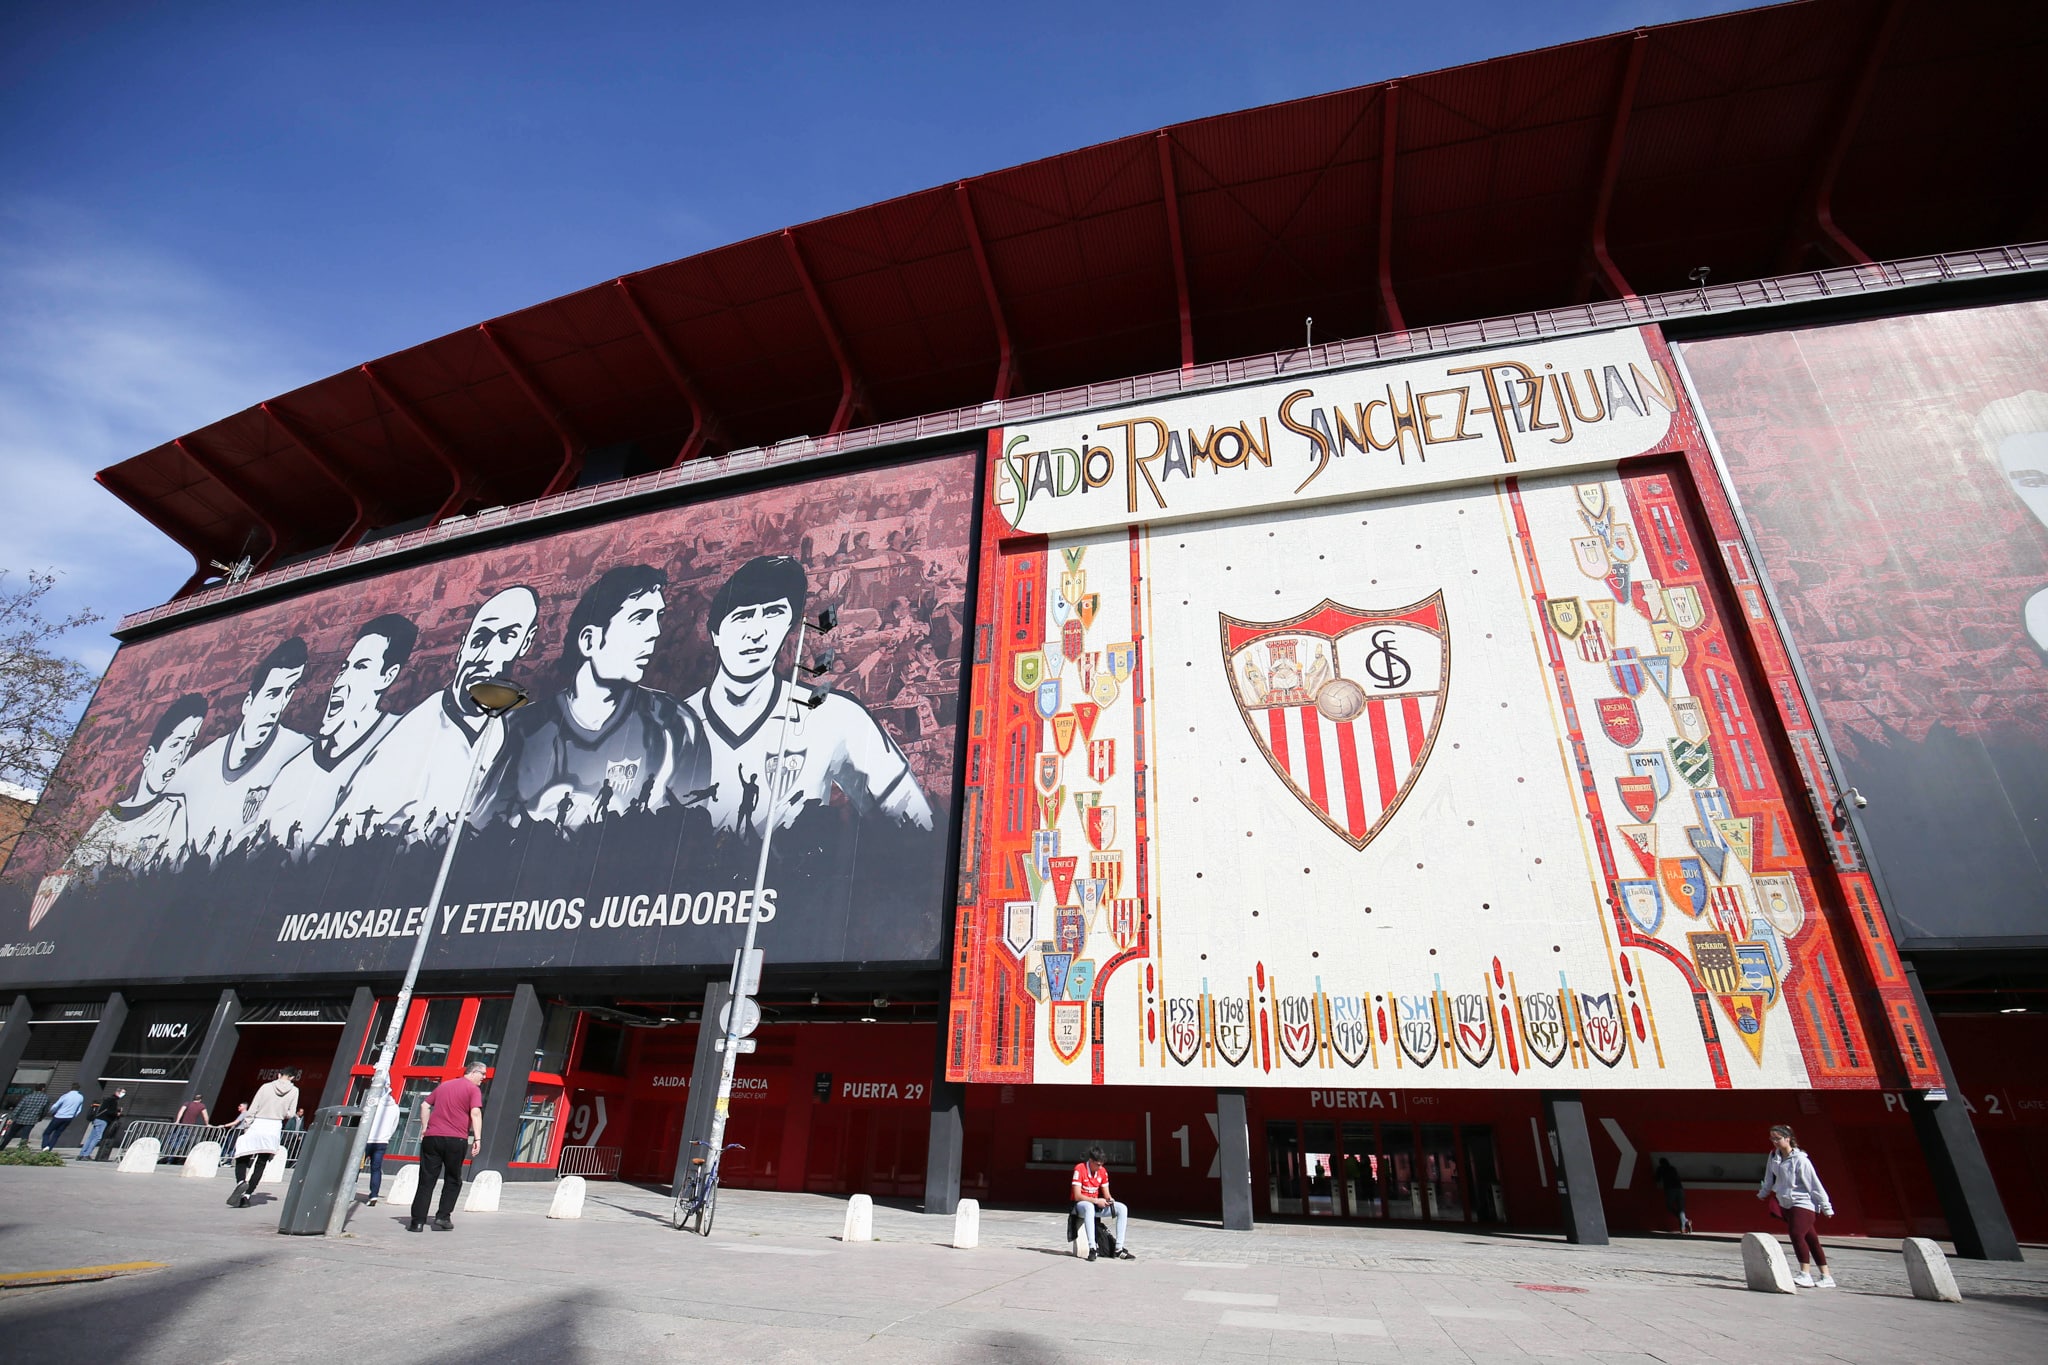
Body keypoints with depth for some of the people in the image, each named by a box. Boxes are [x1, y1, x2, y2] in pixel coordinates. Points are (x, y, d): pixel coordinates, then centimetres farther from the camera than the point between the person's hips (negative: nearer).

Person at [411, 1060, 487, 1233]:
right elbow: (475, 1113, -14)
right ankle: (443, 1218, 5)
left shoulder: (444, 1085, 19)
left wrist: (425, 1127, 25)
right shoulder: (473, 1089, -1)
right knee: (452, 1181, 11)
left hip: (432, 1137, 5)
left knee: (426, 1180, 6)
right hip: (456, 1140, -4)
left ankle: (417, 1221, 2)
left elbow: (425, 1105, 19)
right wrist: (477, 1138, -12)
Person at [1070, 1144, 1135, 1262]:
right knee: (1089, 1207, -43)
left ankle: (1119, 1249, -15)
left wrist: (1109, 1200, -19)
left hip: (1097, 1204, 6)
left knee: (1122, 1208, -13)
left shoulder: (1103, 1171, -1)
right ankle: (1092, 1248, -42)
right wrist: (1096, 1201, -30)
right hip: (1081, 1204, -6)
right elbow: (1077, 1196, -23)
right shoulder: (1080, 1169, -20)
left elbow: (1106, 1193, 5)